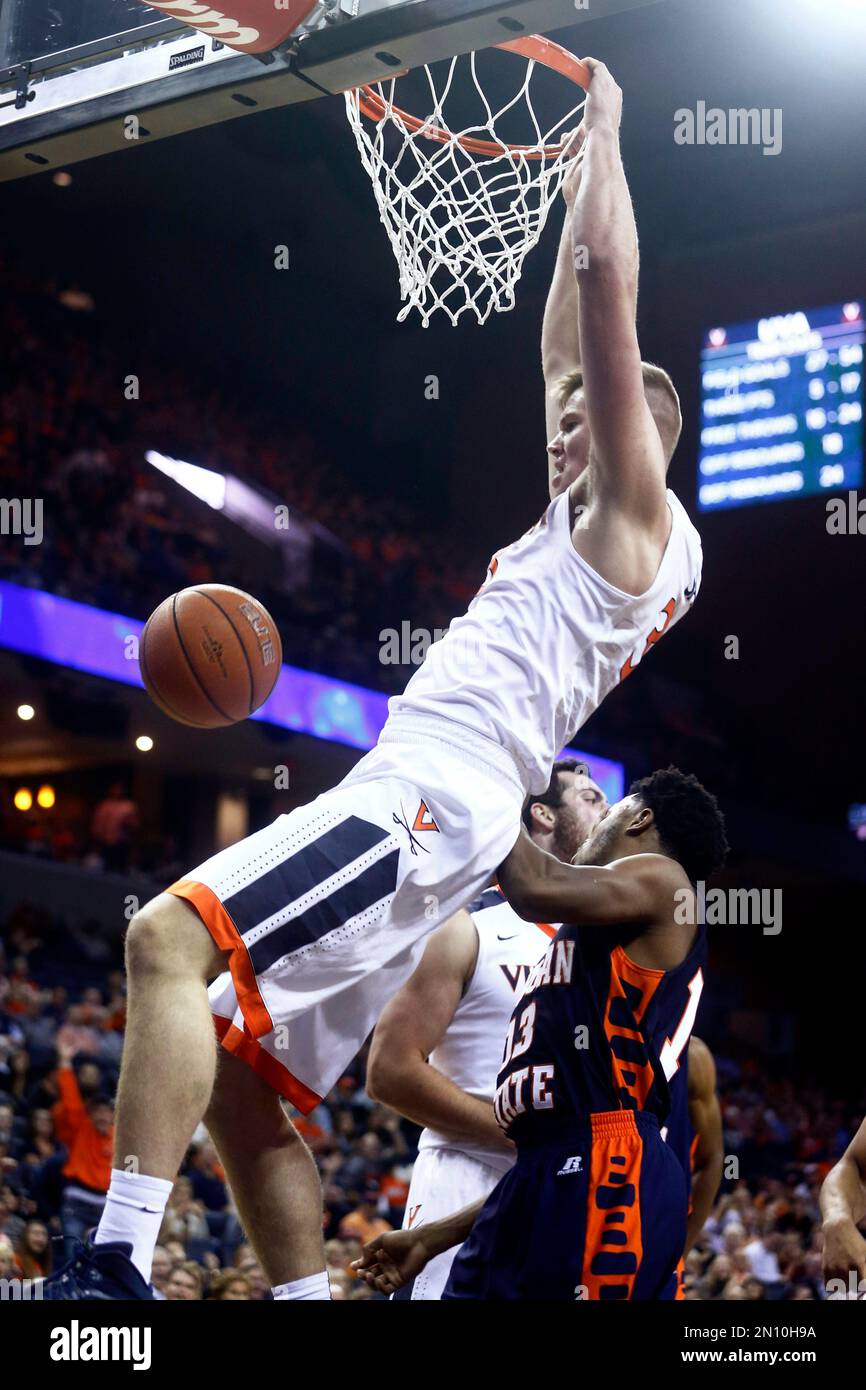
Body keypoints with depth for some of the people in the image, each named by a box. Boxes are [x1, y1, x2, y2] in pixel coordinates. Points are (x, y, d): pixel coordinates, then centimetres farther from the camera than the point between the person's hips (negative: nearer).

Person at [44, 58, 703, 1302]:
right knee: (236, 1074, 7)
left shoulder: (637, 521, 4)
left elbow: (606, 286, -2)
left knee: (172, 935, -27)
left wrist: (603, 133, 9)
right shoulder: (577, 530, 29)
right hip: (416, 807, 11)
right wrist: (583, 162, 42)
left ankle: (117, 1267, -35)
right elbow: (578, 337, 38)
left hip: (428, 802, -11)